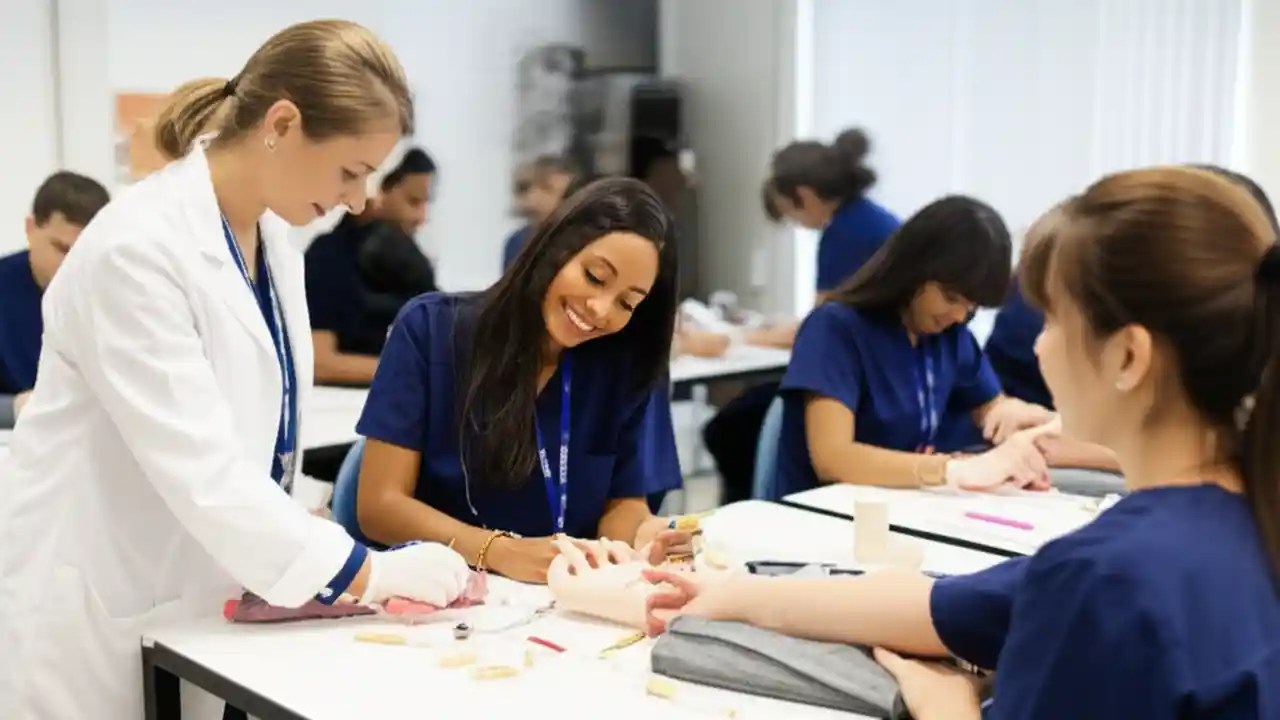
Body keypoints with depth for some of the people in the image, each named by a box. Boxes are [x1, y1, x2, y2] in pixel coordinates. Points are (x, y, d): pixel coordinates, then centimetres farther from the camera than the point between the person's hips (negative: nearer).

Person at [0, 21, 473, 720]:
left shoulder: (274, 241, 2)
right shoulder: (138, 247, -23)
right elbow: (197, 469, -28)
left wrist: (314, 572, -1)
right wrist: (368, 572, -25)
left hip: (190, 604, 7)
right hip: (92, 614, -7)